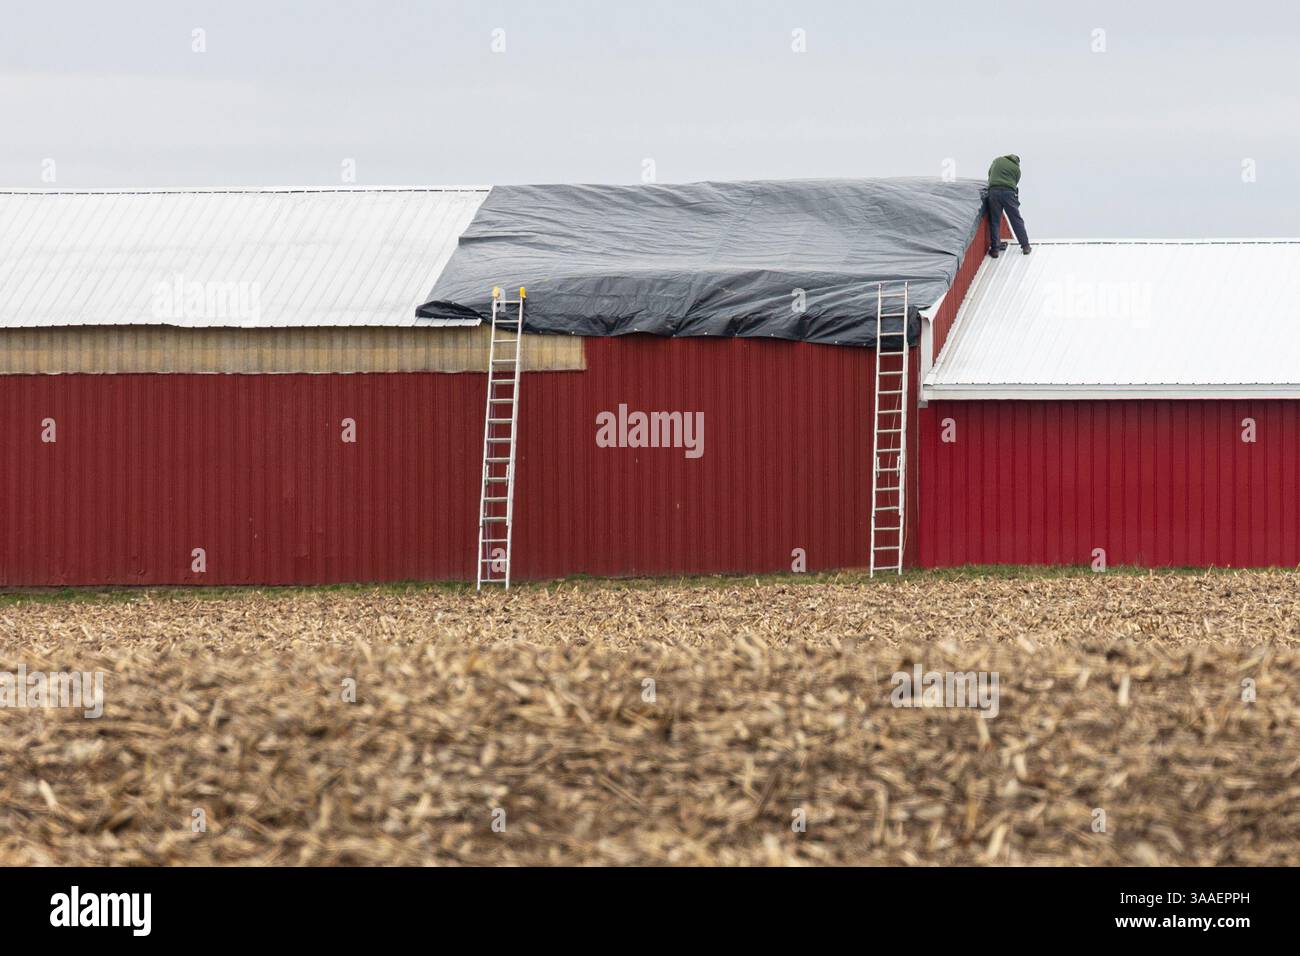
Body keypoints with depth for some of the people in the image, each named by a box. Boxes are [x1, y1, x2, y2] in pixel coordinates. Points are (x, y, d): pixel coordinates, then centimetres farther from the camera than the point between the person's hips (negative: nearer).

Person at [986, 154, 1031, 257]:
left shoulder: (997, 161, 19)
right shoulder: (1016, 168, 14)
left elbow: (989, 173, 27)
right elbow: (1015, 183, 11)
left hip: (994, 191, 1)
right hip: (1009, 192, -1)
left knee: (994, 221, 8)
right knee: (1016, 220, 9)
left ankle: (995, 248, 7)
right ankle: (1025, 246, 16)